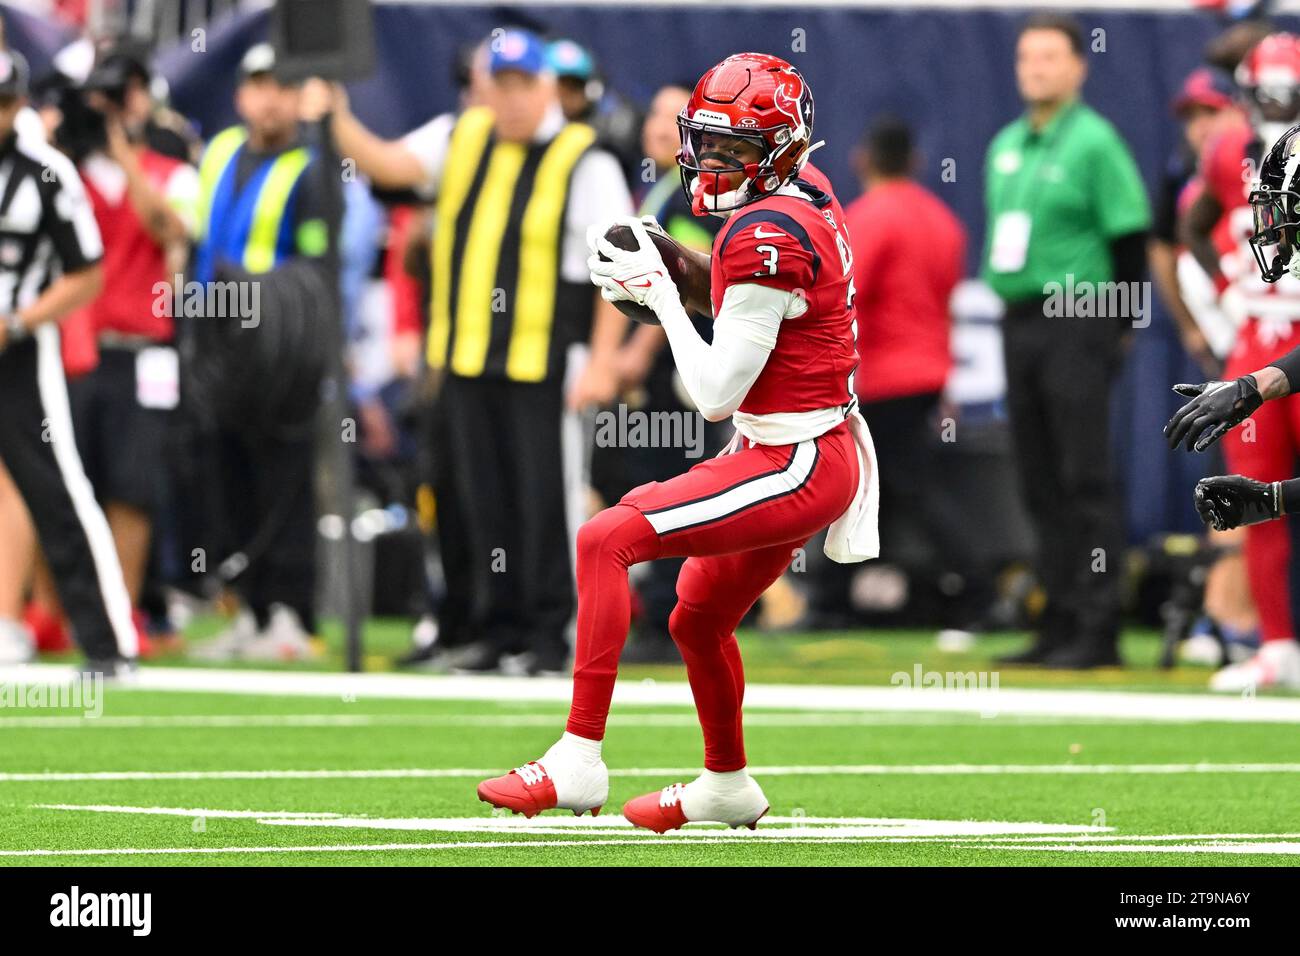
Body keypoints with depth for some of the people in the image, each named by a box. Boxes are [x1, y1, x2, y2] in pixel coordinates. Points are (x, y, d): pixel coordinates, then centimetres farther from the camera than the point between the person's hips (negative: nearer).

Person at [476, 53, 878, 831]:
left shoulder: (768, 236, -21)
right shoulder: (806, 193, 7)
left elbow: (716, 394, -19)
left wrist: (660, 293, -11)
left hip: (793, 466, -10)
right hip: (798, 456, 10)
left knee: (607, 540, -20)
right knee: (698, 621, 27)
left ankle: (579, 761, -21)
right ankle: (728, 788, 50)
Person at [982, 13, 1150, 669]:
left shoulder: (1094, 142, -7)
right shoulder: (1005, 146, 16)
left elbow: (1130, 236, -9)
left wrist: (1116, 329, -8)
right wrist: (1010, 307, 16)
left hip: (1075, 323, -8)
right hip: (1019, 323, 8)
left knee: (1084, 479, -9)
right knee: (1040, 484, 9)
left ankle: (1097, 629, -9)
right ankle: (1058, 623, 13)